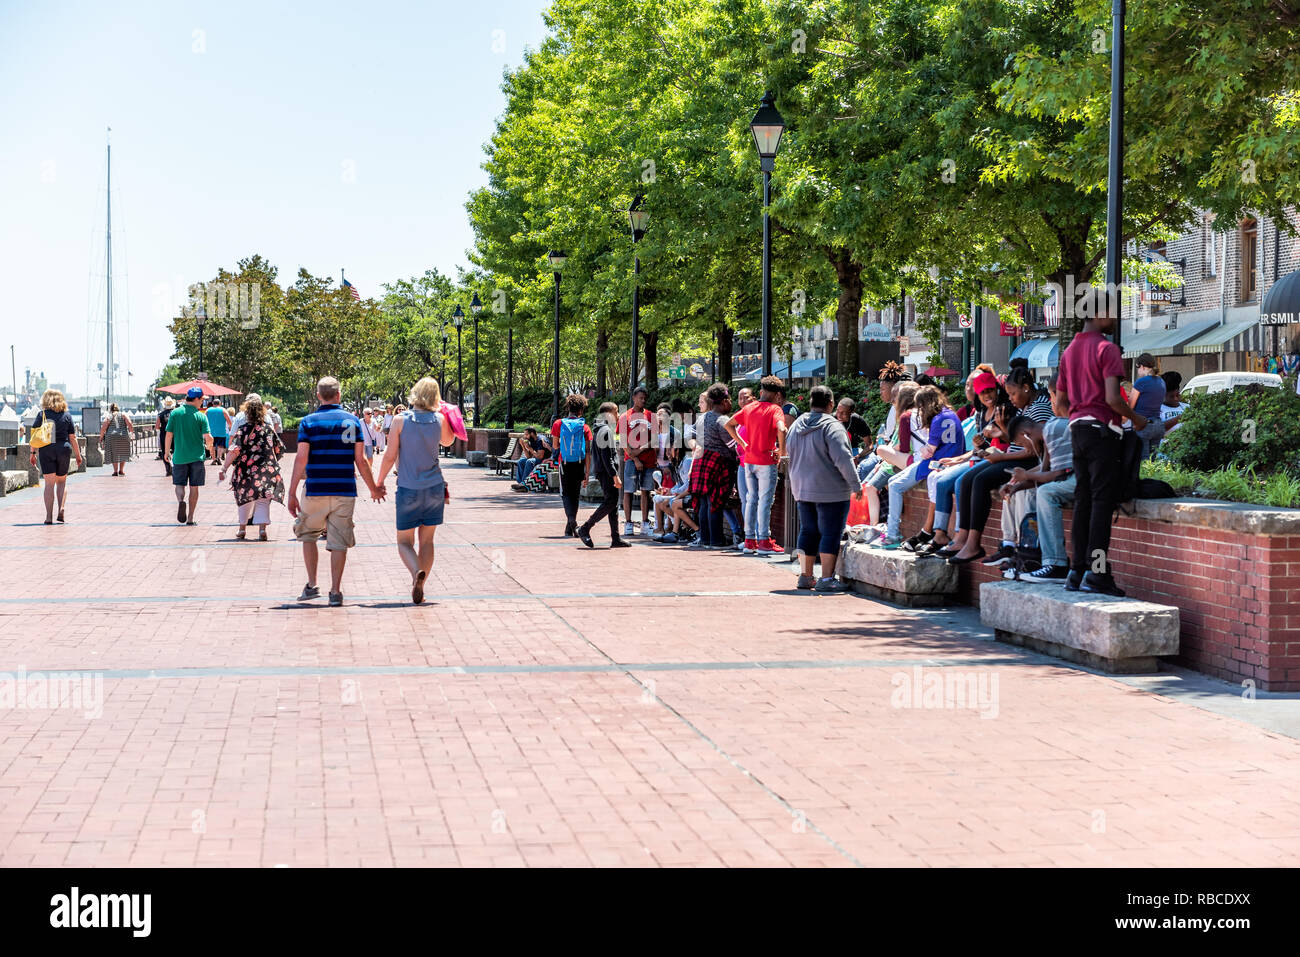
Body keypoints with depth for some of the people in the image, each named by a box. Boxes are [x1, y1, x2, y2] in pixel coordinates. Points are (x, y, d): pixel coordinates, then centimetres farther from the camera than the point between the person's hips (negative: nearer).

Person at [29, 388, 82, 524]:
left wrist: (33, 453, 5)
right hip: (63, 450, 1)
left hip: (46, 451, -1)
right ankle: (61, 509, -3)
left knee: (49, 483, 0)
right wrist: (78, 455, 8)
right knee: (61, 481, 16)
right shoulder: (67, 415, 3)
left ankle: (49, 516, -5)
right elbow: (72, 438, 2)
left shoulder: (42, 414, 1)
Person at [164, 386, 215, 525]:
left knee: (179, 484, 11)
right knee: (194, 487, 8)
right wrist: (210, 448, 9)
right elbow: (208, 438, -12)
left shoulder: (175, 413, -2)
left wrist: (167, 452, 11)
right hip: (197, 456, -1)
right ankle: (190, 518, 9)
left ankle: (180, 501, -20)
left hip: (179, 456, 1)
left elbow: (169, 435, -1)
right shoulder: (201, 416, -7)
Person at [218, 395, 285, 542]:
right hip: (267, 470, 1)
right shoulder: (268, 428, 4)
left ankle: (242, 529, 27)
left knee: (245, 499, 16)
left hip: (247, 470, -1)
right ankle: (262, 528, -15)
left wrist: (224, 469, -11)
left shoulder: (243, 429, -7)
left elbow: (234, 451, -14)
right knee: (263, 501, 1)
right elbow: (279, 448, 12)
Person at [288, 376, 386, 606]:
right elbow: (360, 460, 4)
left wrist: (292, 493, -5)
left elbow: (301, 459, -8)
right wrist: (374, 489, 16)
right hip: (345, 492, 1)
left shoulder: (308, 422, -2)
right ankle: (335, 592, 1)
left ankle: (312, 586, 14)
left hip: (315, 491, -1)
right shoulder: (353, 421, 4)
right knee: (339, 542, 4)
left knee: (308, 536, 17)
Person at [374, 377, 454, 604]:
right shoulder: (440, 420, -2)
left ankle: (416, 572, -23)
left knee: (404, 541, 5)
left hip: (408, 489, -2)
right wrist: (443, 411, 20)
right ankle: (419, 587, 11)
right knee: (426, 539, 12)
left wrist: (379, 483, 4)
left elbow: (390, 456, -8)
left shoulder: (400, 420, -9)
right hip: (435, 487, 2)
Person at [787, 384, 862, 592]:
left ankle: (805, 575, 17)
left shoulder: (797, 425, 10)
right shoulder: (831, 426, -14)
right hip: (830, 491, -7)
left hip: (802, 489, 7)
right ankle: (826, 579, -5)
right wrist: (856, 485, -12)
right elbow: (843, 459, -19)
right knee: (830, 533, -3)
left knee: (808, 531, 14)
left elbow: (790, 457, 18)